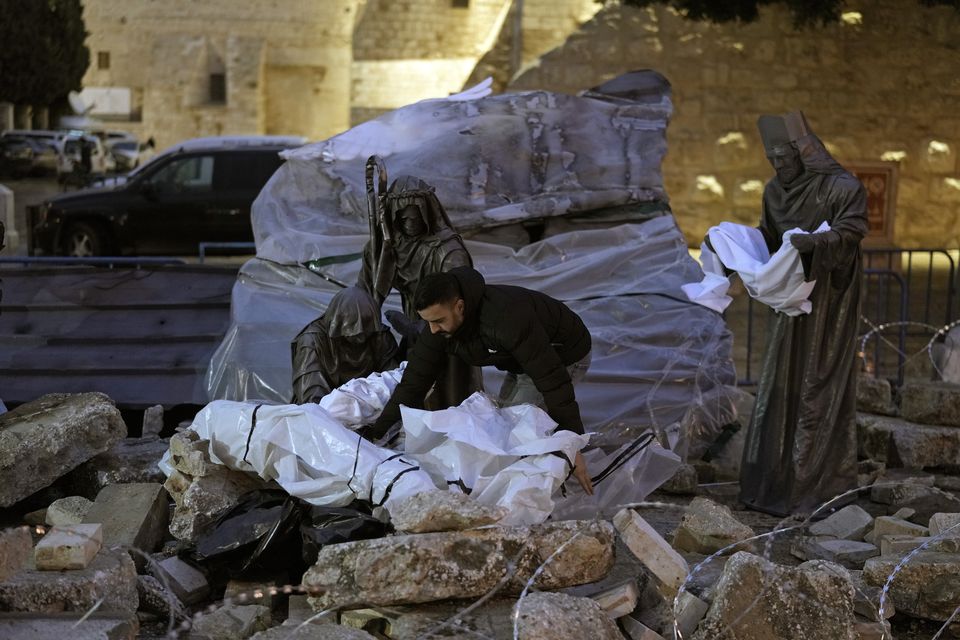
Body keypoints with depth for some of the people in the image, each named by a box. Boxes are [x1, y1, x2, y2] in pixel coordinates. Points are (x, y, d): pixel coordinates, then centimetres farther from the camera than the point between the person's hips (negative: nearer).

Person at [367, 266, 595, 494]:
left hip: (566, 356, -8)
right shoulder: (439, 321, -18)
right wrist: (376, 434, -17)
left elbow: (552, 381, -39)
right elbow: (413, 383, -12)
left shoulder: (507, 318, -42)